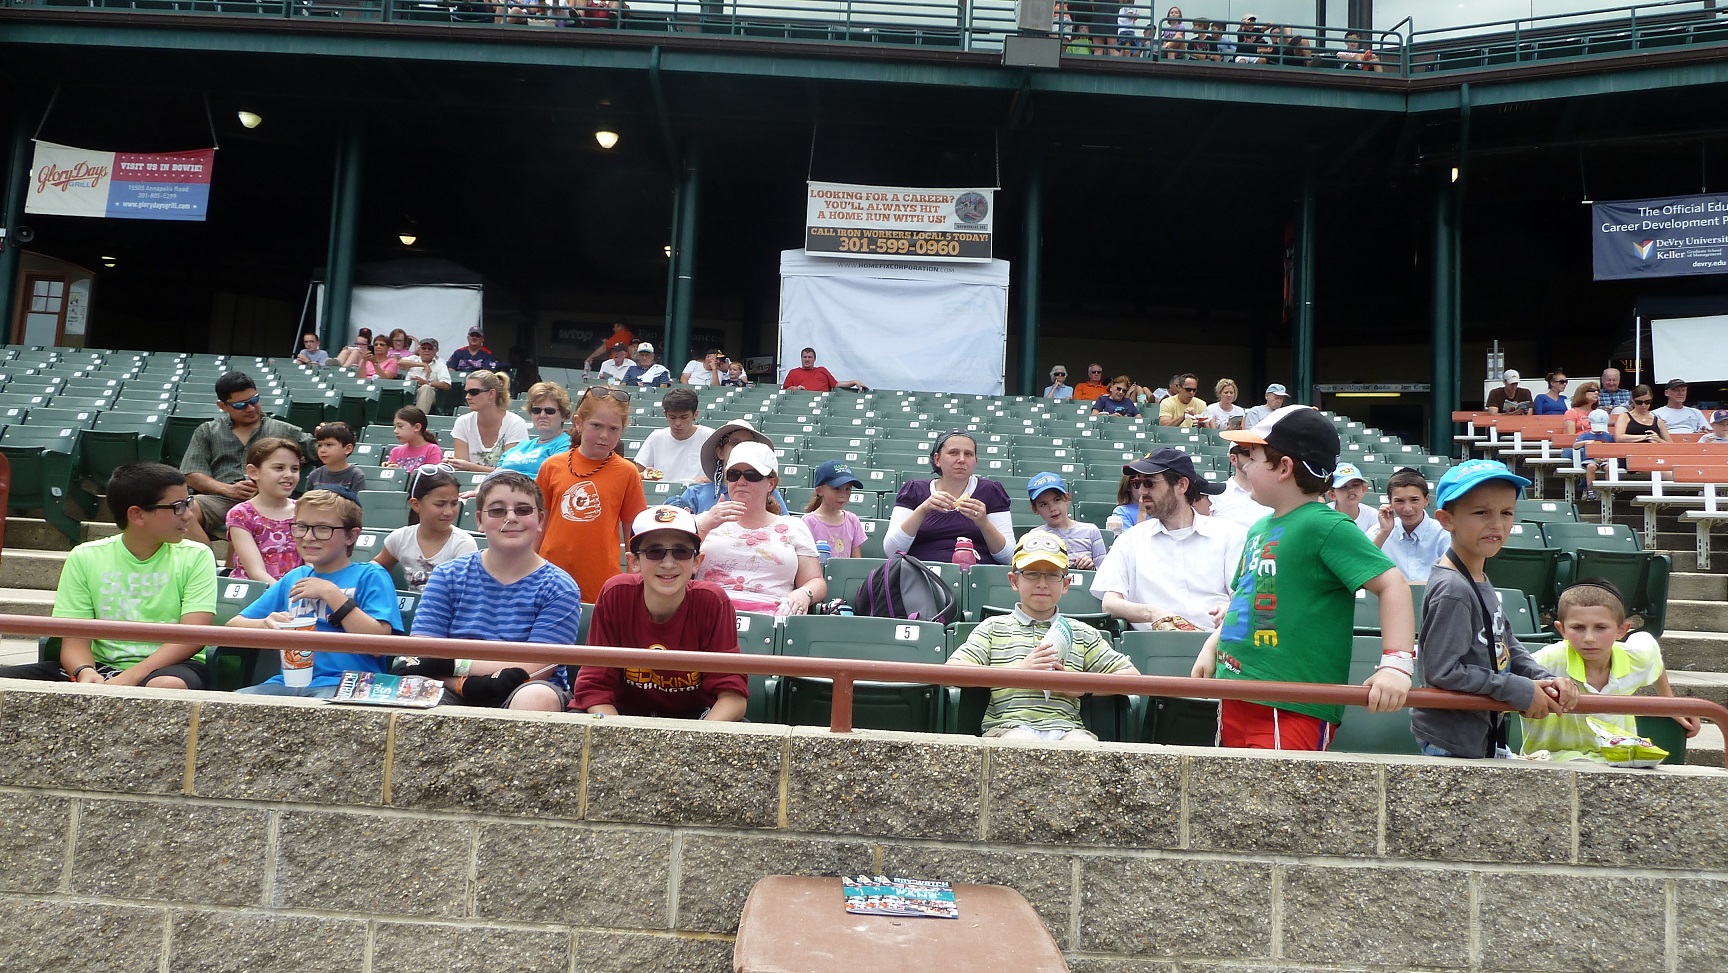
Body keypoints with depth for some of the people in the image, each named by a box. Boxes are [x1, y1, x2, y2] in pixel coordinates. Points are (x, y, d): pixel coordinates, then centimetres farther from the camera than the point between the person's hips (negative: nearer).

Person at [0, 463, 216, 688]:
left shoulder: (195, 557, 1)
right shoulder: (85, 558, 7)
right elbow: (75, 639, 2)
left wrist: (131, 677, -23)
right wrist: (85, 672, -21)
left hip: (170, 666, -2)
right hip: (101, 669, 3)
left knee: (168, 685, -39)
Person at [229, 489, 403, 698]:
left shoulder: (370, 576, 4)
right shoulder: (293, 578, 23)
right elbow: (233, 625, 20)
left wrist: (331, 594, -9)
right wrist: (265, 624, -4)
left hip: (345, 686, -5)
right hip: (288, 683, 5)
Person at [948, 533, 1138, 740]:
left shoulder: (1082, 634, 23)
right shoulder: (994, 627, 17)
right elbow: (952, 671, 2)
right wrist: (1018, 670, -7)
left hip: (1066, 727, 2)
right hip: (1010, 726, -2)